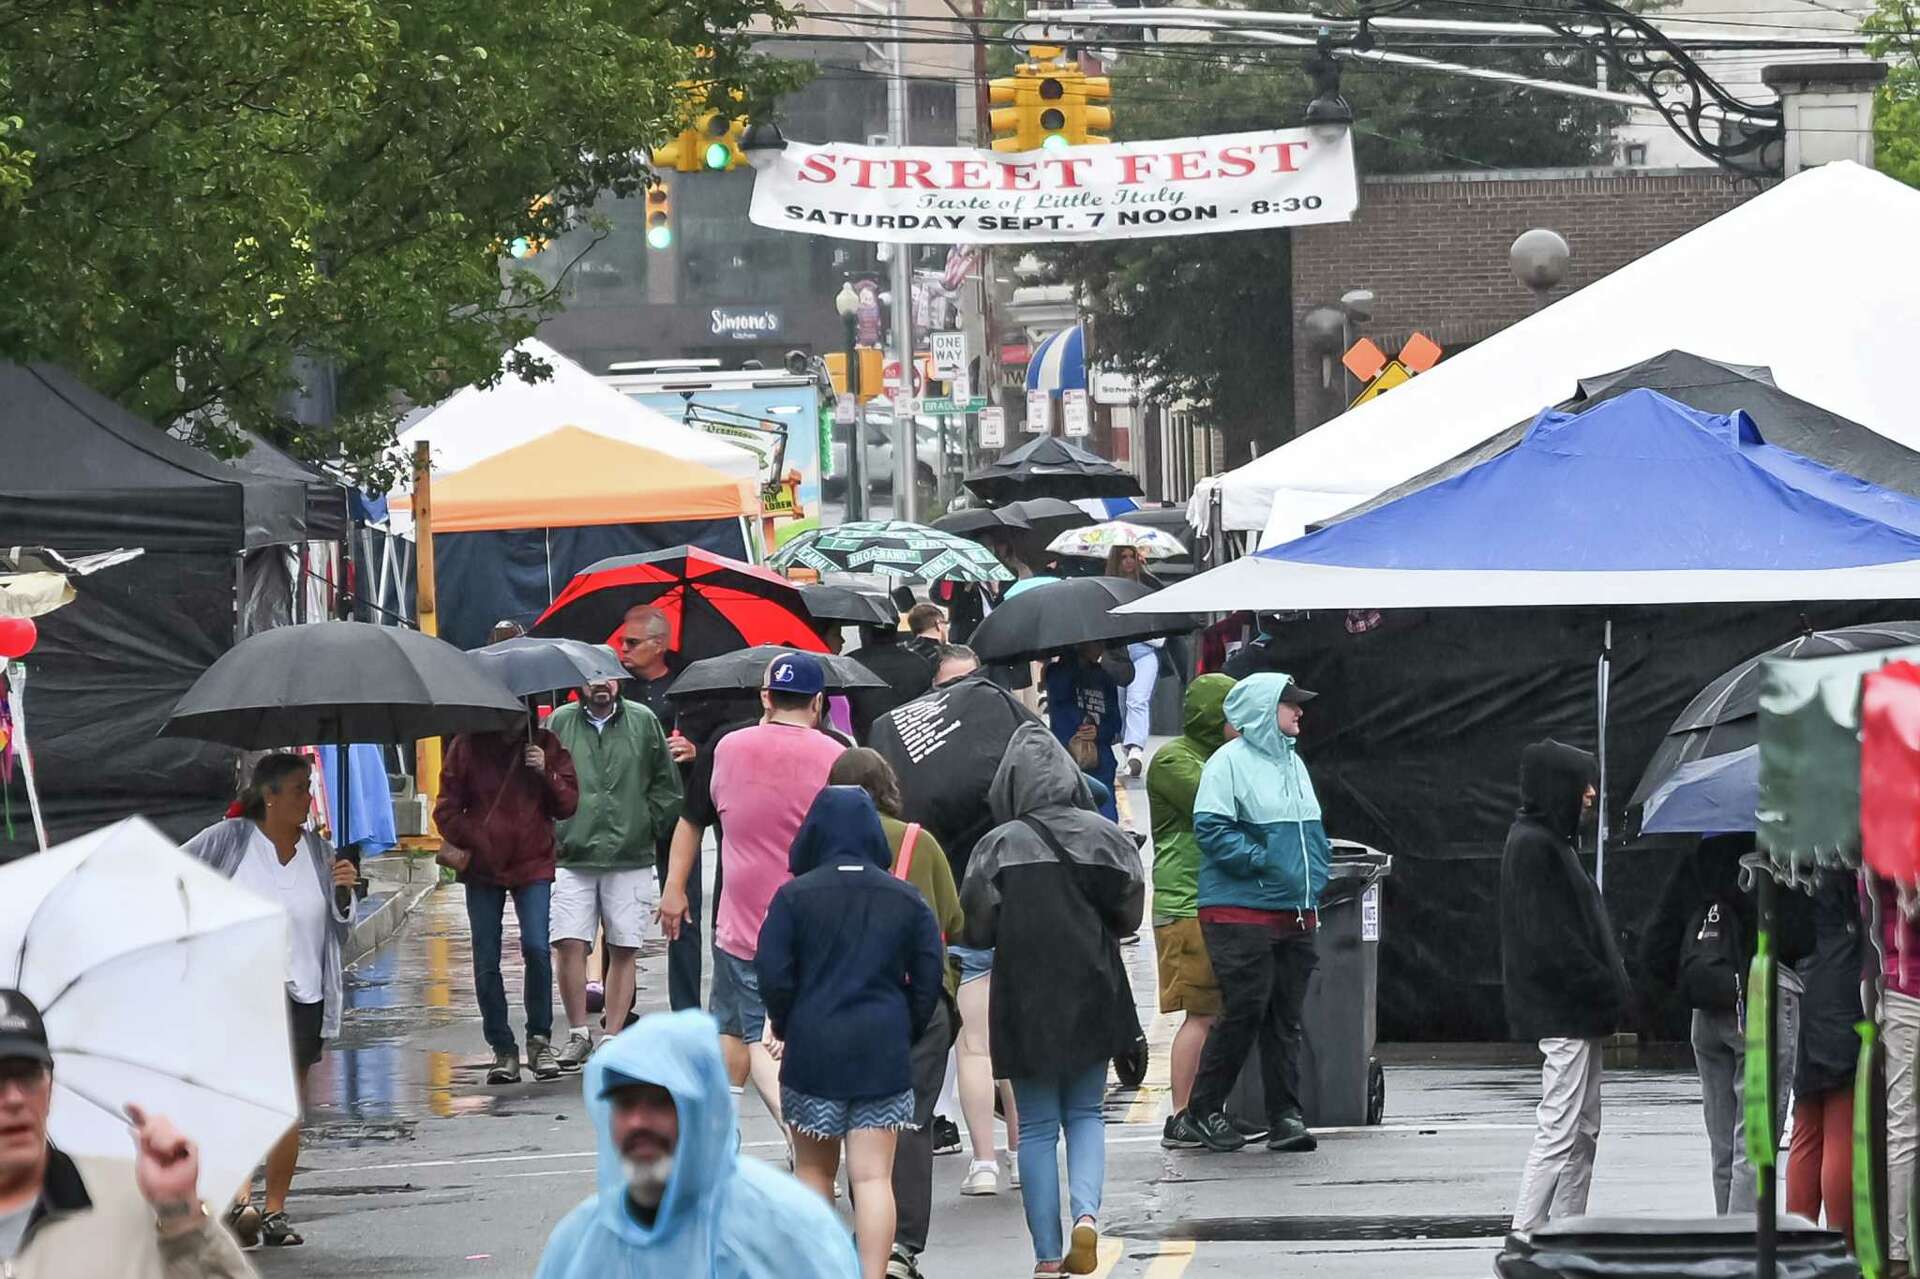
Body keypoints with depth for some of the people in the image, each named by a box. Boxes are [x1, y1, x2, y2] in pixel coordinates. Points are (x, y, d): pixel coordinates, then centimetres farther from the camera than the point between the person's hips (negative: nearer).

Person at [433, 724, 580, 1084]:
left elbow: (568, 804, 5)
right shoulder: (468, 747, 1)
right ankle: (503, 1050, 11)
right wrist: (471, 842, -12)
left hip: (533, 865, -1)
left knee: (536, 948, -16)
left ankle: (539, 1041, 0)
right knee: (486, 963, 1)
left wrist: (546, 773, -12)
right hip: (482, 868, 1)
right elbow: (447, 810, 4)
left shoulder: (544, 746, 4)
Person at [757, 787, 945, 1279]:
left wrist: (787, 1028, 9)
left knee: (814, 1170, 16)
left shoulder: (794, 897, -5)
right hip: (883, 1051, 1)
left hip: (812, 1048, -1)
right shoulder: (905, 899, 3)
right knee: (873, 1176, -2)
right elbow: (930, 976, 2)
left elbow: (773, 976, -7)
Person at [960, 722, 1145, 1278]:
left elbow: (976, 928, -11)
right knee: (1085, 1114, 16)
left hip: (1025, 1000, -2)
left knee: (1037, 1127, 8)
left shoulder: (1000, 846, -11)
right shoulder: (1105, 837, -5)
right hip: (1093, 994, 2)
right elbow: (1130, 913, -1)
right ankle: (1086, 1212, -9)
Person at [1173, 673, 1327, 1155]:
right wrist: (1263, 862, -16)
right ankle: (1200, 1113, 2)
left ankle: (1285, 1116, 8)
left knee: (1286, 1017, 5)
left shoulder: (1293, 763, 19)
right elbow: (1212, 829, -15)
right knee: (1244, 1011, -10)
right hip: (1240, 911, -8)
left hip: (1294, 914, 8)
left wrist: (1316, 879, 15)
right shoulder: (1229, 762, -7)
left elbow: (1312, 830, 28)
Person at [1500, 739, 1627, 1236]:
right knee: (1560, 1131, -10)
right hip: (1564, 1011, -11)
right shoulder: (1533, 846, -15)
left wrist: (1607, 987, 9)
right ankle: (1524, 1241, -8)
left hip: (1574, 1009, 11)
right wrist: (1605, 988, -17)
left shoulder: (1551, 841, 16)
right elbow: (1550, 939, -20)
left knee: (1584, 1130, 13)